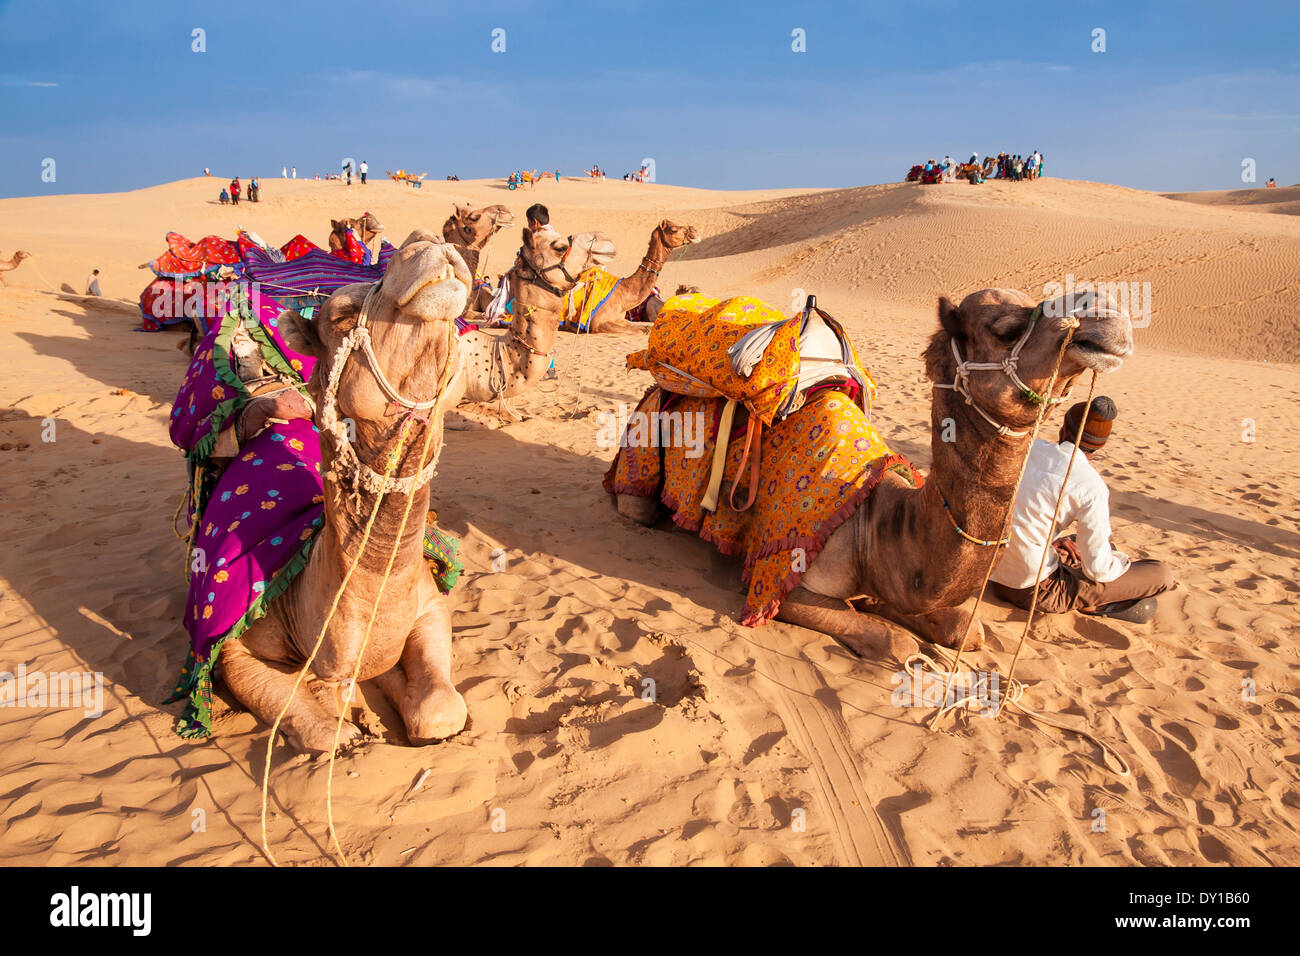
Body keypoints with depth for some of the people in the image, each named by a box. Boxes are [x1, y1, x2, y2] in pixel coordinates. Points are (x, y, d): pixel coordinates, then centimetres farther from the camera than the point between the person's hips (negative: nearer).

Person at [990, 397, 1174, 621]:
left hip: (995, 578, 7)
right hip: (1036, 593, -7)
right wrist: (1124, 561, 11)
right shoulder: (1092, 488, -15)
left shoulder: (1031, 448, 1)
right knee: (1162, 574, -1)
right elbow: (1098, 569, -11)